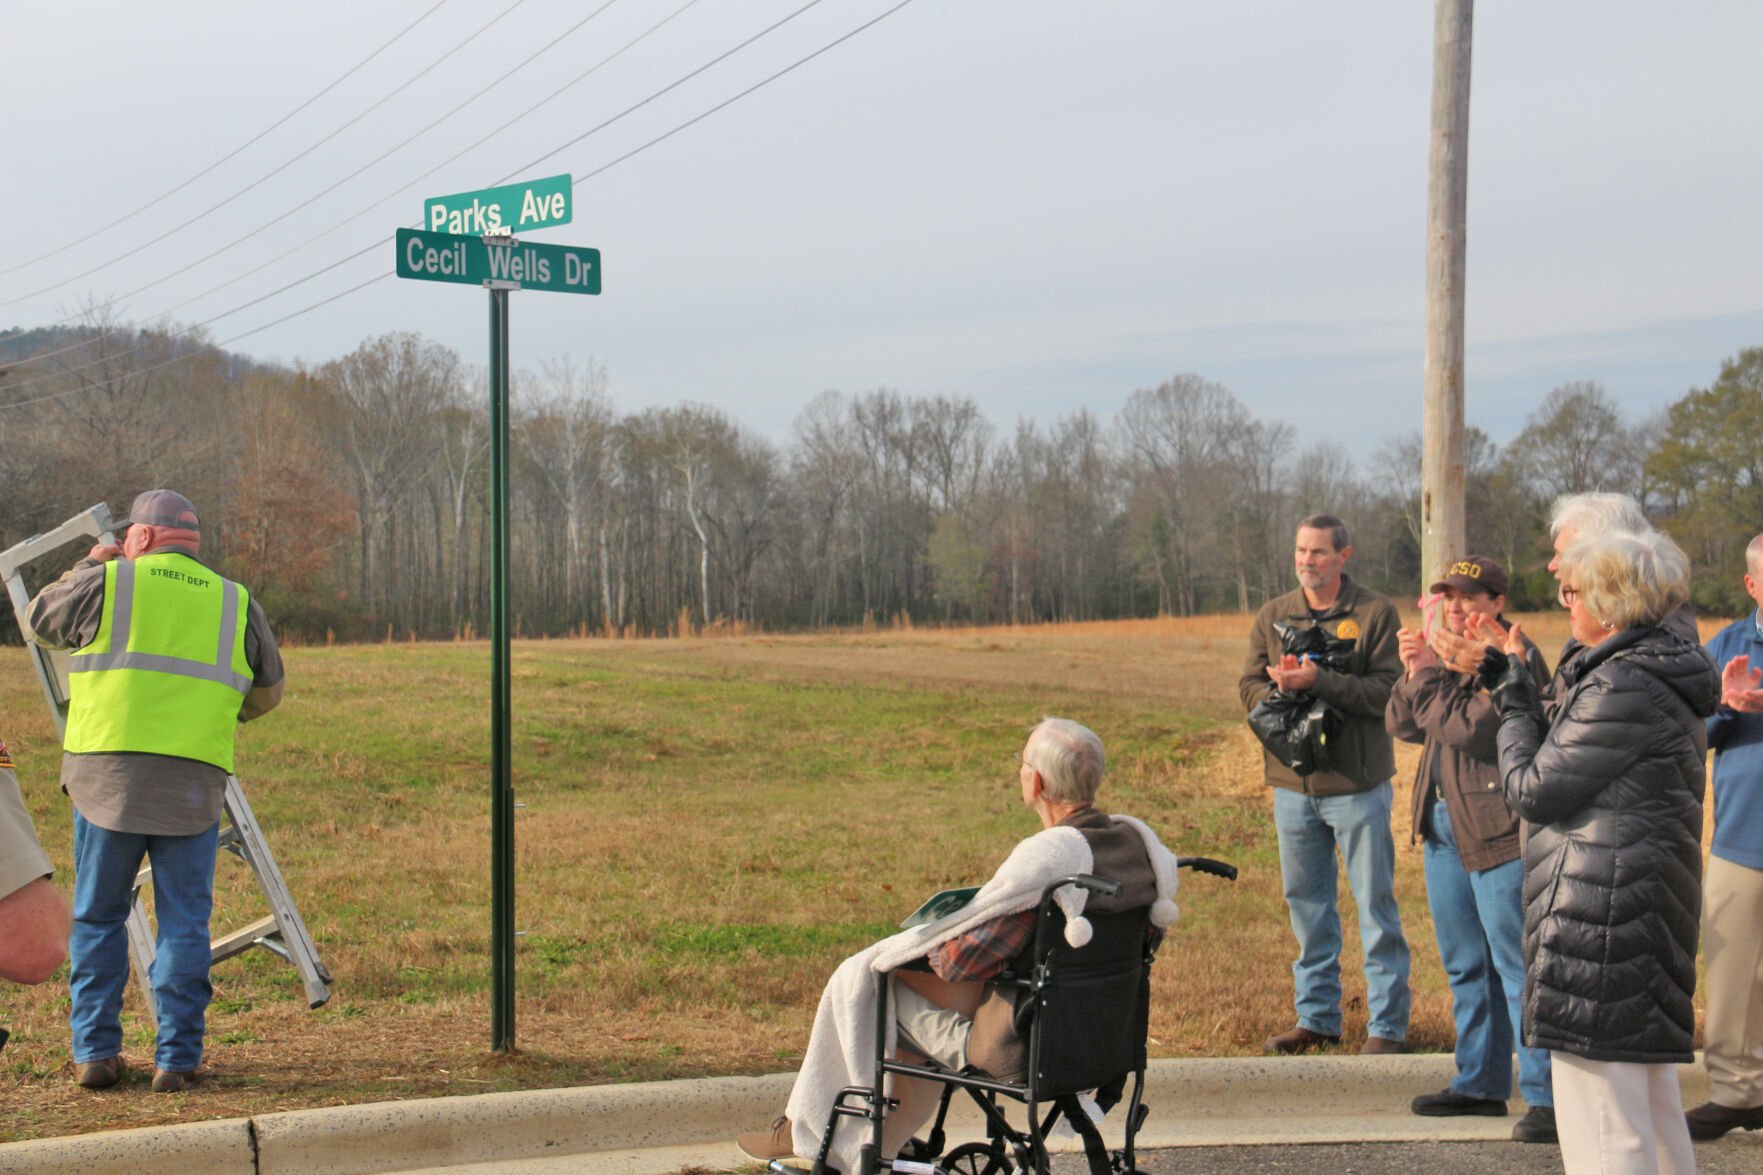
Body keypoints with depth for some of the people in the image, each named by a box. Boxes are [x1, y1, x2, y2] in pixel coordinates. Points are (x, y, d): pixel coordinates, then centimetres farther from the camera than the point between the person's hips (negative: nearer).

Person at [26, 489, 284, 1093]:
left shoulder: (105, 583, 3)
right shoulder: (236, 603, 11)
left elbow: (40, 620, 20)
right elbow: (267, 691, 22)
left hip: (106, 774, -1)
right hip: (194, 784, 1)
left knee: (97, 918, 10)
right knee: (185, 923, 6)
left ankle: (95, 1051, 10)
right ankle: (176, 1058, 4)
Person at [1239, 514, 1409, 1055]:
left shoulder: (1376, 613, -4)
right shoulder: (1272, 616, 10)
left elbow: (1388, 690, -14)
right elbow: (1249, 685, 9)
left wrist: (1319, 680, -23)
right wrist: (1280, 696, -13)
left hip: (1358, 782, -5)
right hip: (1293, 783, 5)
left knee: (1375, 903, 1)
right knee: (1306, 903, 11)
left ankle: (1388, 1023, 8)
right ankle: (1317, 1017, 22)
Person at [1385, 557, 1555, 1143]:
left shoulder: (1516, 659, -12)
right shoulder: (1447, 654, 14)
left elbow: (1467, 726, -22)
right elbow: (1401, 724, 10)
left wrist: (1429, 674, -13)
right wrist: (1414, 674, -6)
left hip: (1498, 831, -9)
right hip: (1444, 826, 9)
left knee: (1517, 965, -8)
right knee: (1466, 966, 16)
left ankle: (1546, 1096, -5)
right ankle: (1480, 1083, 26)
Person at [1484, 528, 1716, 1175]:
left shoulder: (1623, 686, -18)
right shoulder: (1661, 671, 13)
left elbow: (1533, 789, -14)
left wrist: (1516, 709, 1)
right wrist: (1523, 700, 16)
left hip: (1602, 910, -11)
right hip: (1650, 904, 11)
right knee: (1652, 1100, 19)